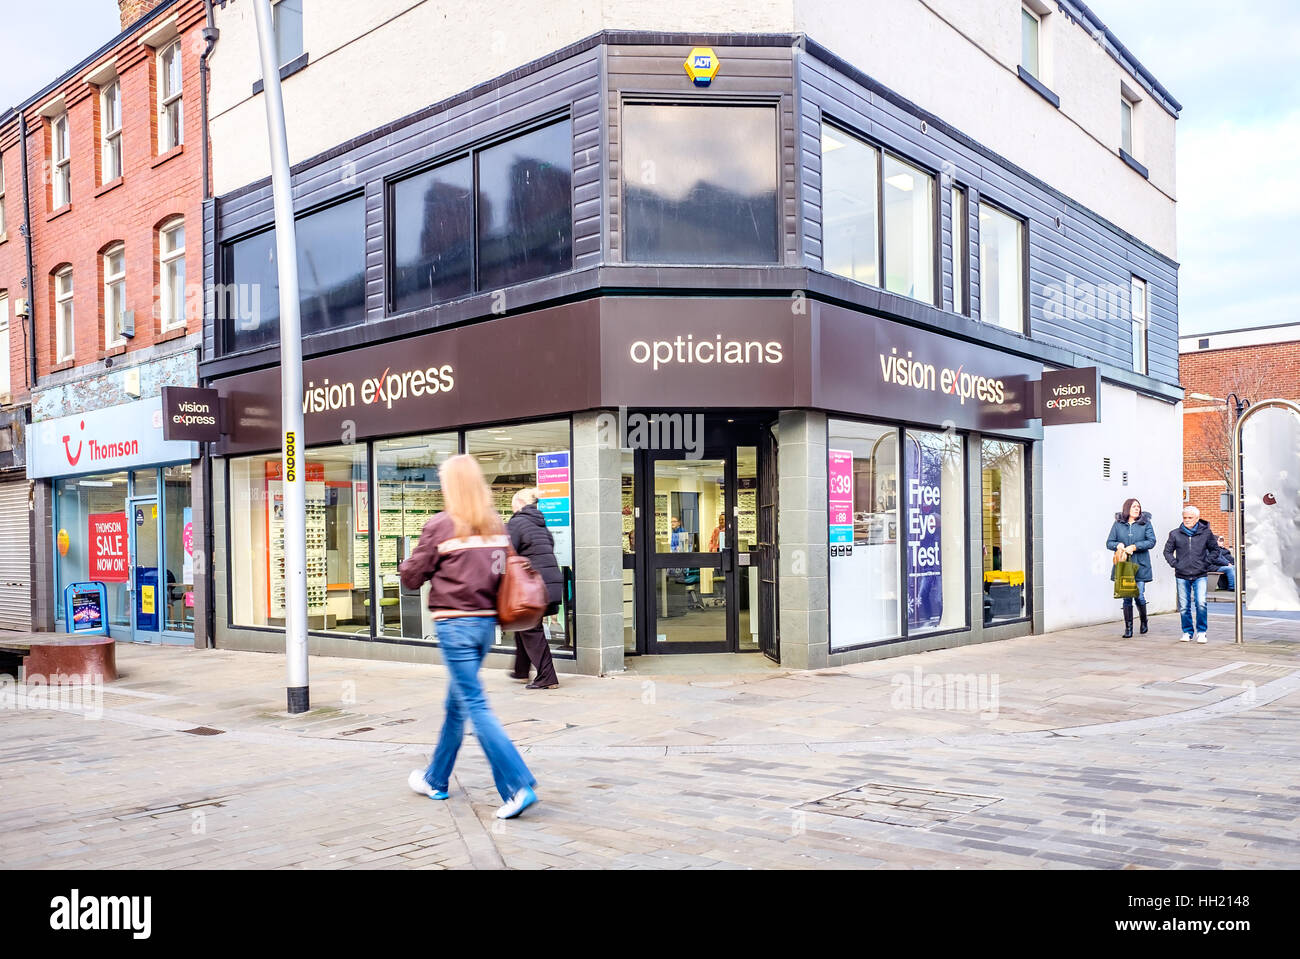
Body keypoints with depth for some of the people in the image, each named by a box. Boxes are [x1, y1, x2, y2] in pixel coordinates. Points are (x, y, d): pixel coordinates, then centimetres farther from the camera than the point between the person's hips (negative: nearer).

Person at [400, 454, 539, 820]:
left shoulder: (440, 526, -10)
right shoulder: (496, 526, 5)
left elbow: (412, 577, -4)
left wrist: (405, 565, 16)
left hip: (454, 623, -6)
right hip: (487, 621, 7)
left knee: (475, 706, -5)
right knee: (456, 704, 19)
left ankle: (518, 786, -12)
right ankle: (436, 780, 34)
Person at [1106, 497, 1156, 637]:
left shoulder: (1145, 523, 4)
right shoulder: (1118, 524, 6)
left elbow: (1151, 541, -5)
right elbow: (1109, 542, 7)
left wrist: (1134, 547, -15)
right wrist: (1118, 545, -14)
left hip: (1140, 566, -1)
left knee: (1139, 596, -4)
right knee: (1126, 598, 3)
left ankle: (1143, 621, 25)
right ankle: (1128, 628, 9)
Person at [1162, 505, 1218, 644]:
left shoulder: (1205, 533, 2)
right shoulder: (1175, 534, 3)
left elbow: (1214, 549, 14)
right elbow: (1168, 551, 14)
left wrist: (1207, 563, 3)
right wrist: (1174, 564, 1)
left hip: (1200, 576, -1)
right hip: (1182, 576, 1)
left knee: (1201, 603, -13)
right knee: (1184, 606, 5)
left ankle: (1201, 632, 2)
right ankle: (1187, 632, 19)